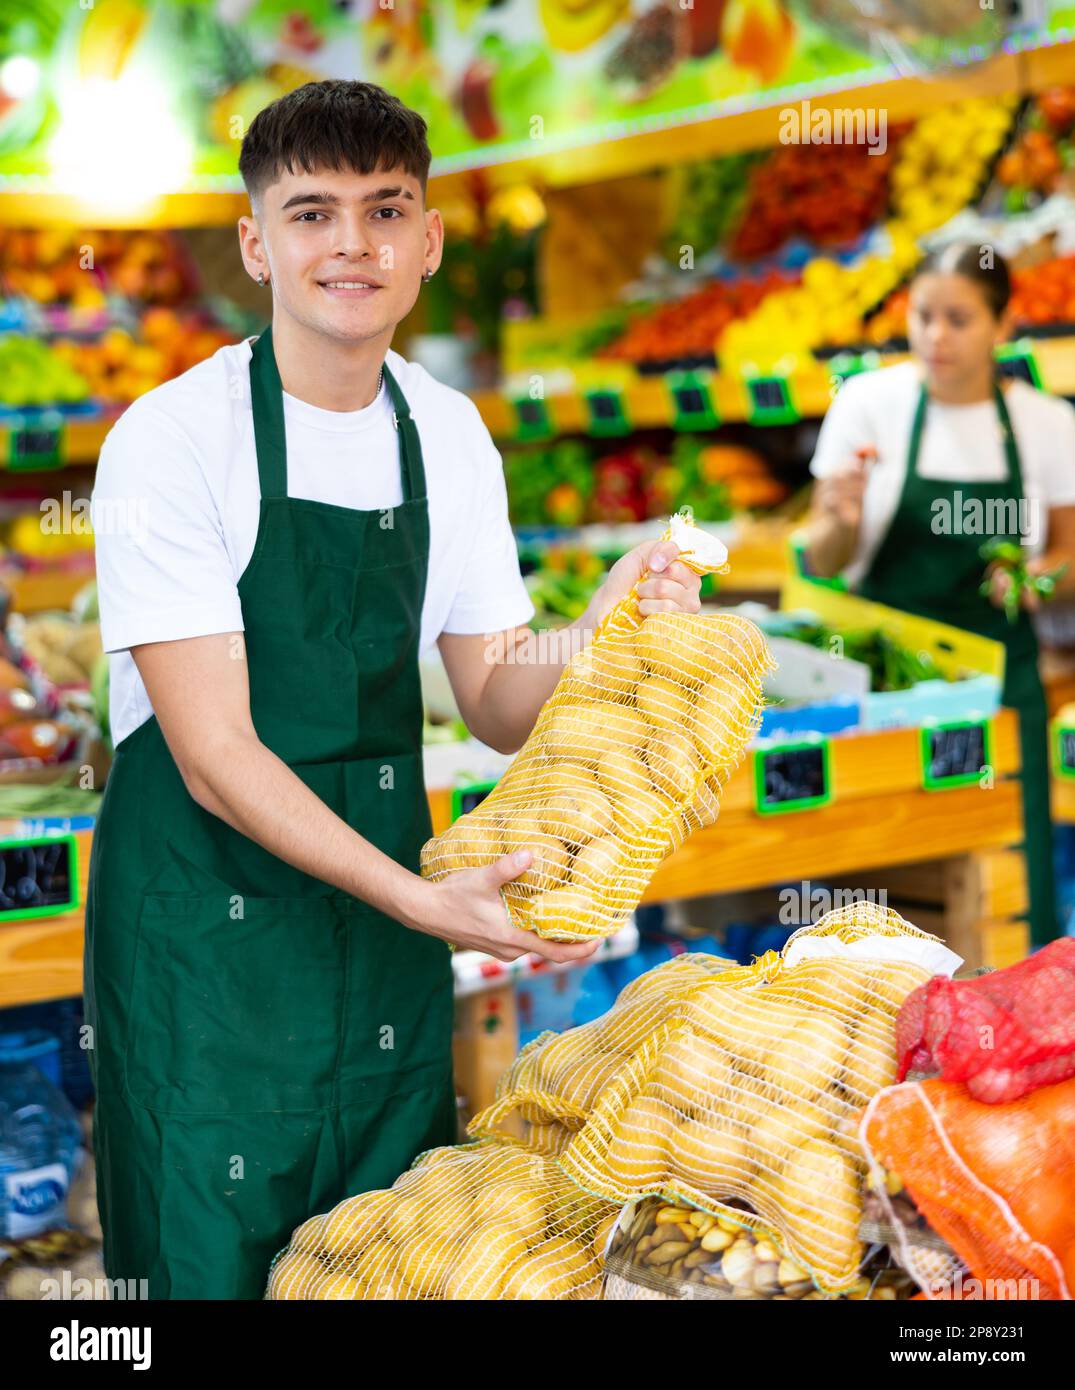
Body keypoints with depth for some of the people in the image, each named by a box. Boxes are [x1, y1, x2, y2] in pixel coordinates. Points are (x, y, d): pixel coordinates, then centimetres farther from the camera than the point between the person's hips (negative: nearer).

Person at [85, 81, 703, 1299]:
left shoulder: (449, 435, 2)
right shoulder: (173, 438, -15)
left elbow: (500, 707, 6)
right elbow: (215, 754, -18)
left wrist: (603, 629, -15)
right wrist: (424, 901, -27)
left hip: (384, 903, 5)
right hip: (205, 922, -5)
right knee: (214, 1263, 3)